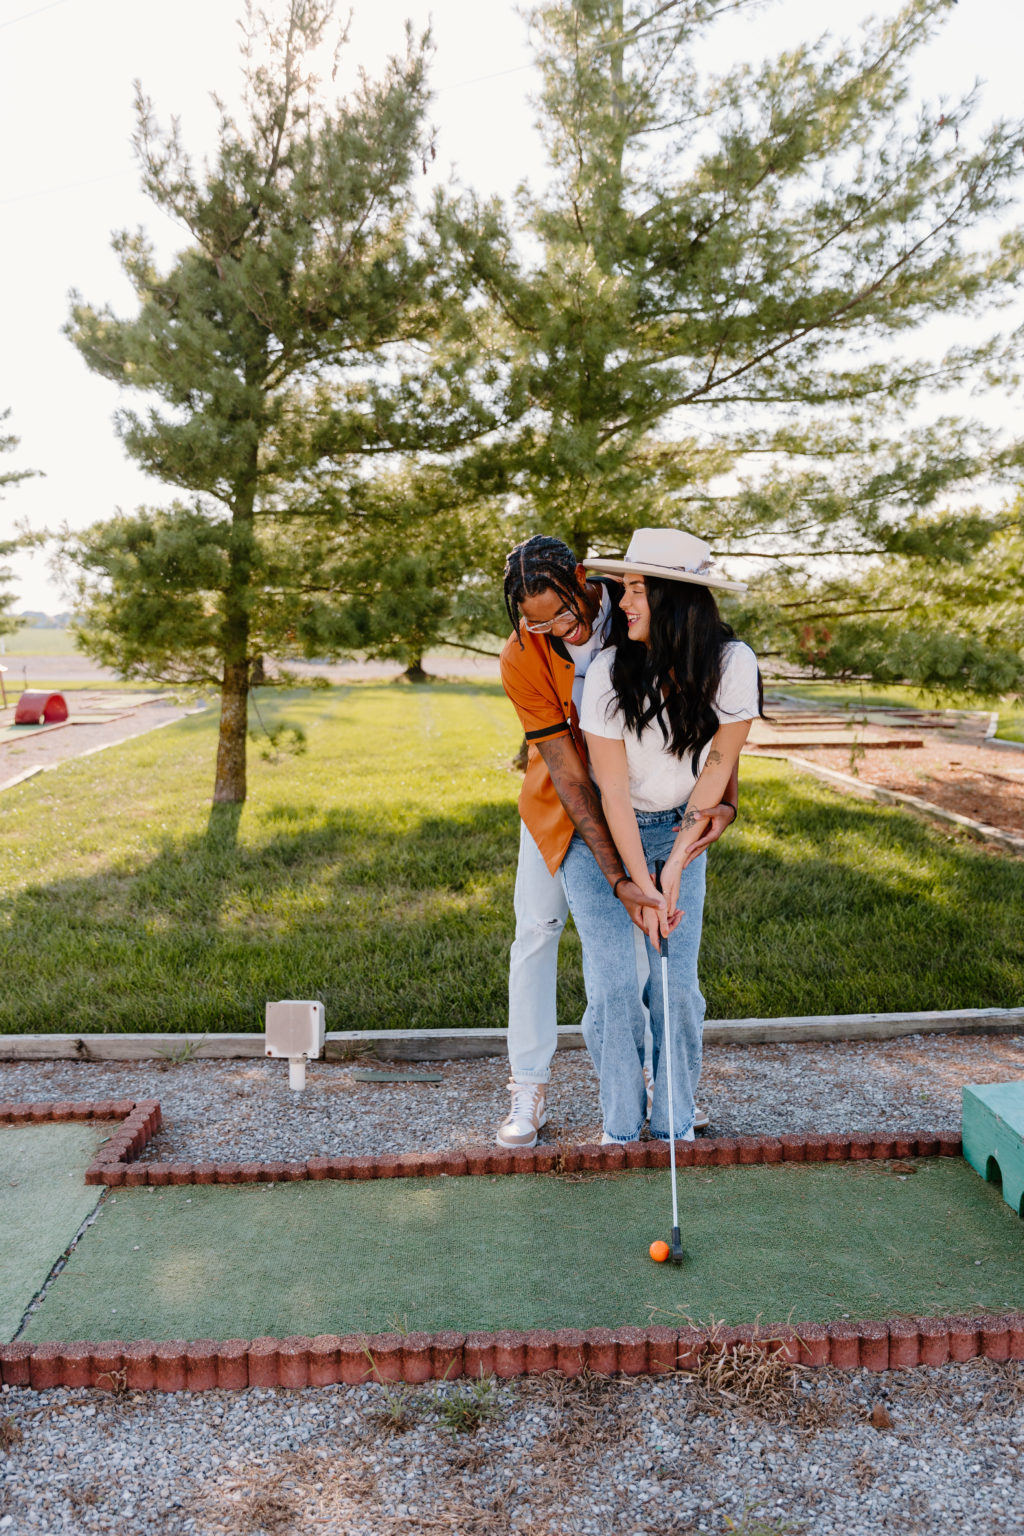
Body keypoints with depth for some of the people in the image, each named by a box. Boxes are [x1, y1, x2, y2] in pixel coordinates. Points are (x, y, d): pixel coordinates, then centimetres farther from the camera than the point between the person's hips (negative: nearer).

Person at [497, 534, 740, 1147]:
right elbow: (568, 775, -27)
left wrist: (725, 798, -25)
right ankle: (529, 1091, 14)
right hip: (563, 802, 0)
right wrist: (617, 878, -31)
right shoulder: (522, 659, -26)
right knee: (537, 930, 1)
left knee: (637, 933, 2)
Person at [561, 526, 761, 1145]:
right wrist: (641, 889, -20)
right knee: (615, 985, -7)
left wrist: (674, 870, -13)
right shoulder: (611, 671, -20)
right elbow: (613, 788, -18)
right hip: (600, 837, -1)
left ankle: (677, 1125, 19)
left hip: (679, 833, 2)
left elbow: (718, 766, -11)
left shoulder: (732, 664, -16)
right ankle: (621, 1128, 14)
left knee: (677, 987, -2)